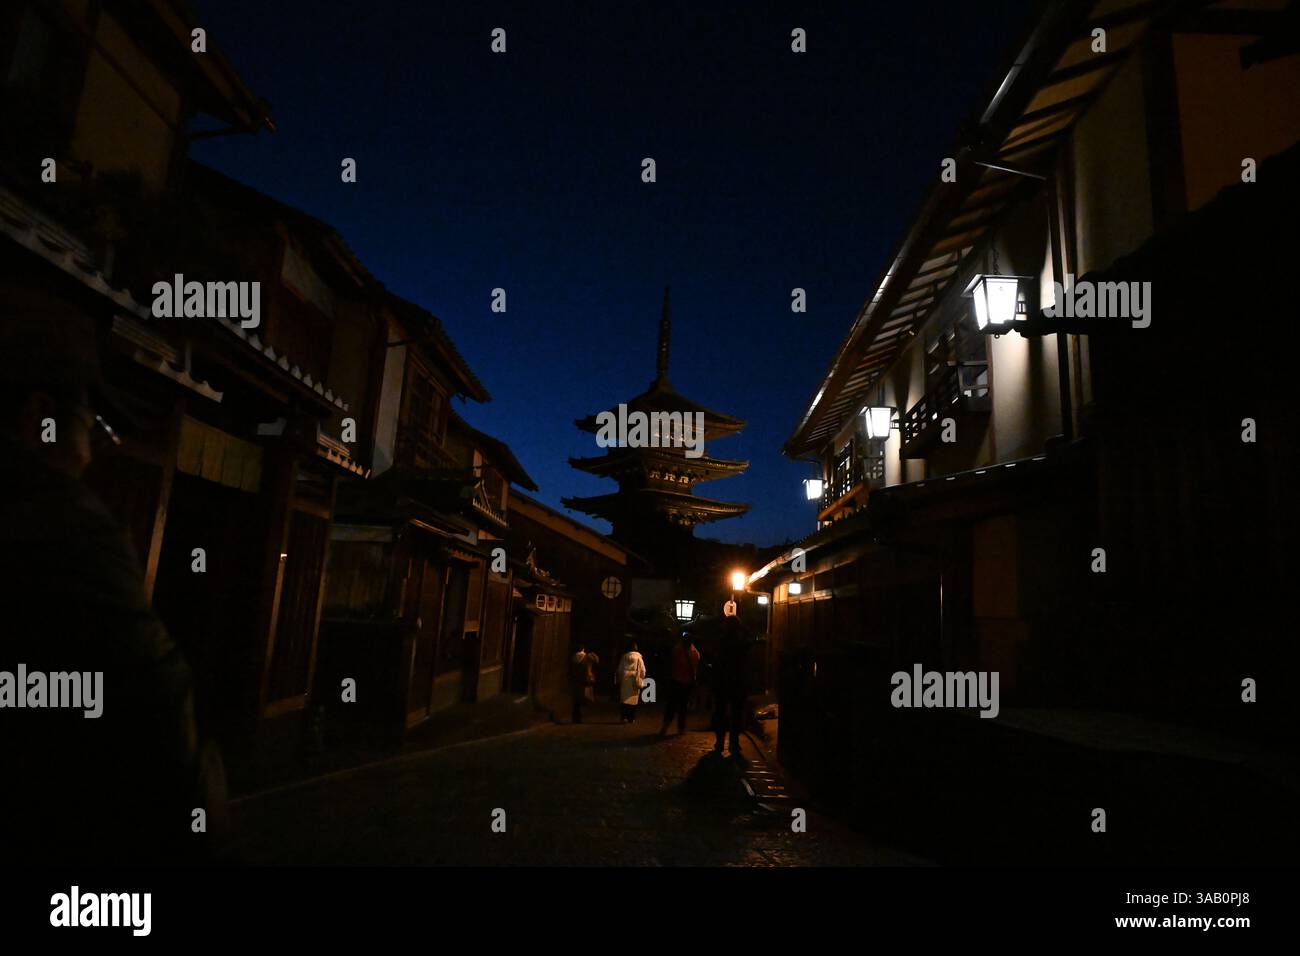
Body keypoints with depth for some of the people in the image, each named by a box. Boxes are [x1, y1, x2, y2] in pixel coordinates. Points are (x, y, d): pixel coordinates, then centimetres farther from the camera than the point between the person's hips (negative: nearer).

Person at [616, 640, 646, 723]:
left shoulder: (624, 657, 2)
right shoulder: (638, 657, -3)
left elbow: (620, 669, 5)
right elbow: (642, 670, -4)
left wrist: (619, 679, 14)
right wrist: (641, 680, 6)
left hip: (625, 679, 1)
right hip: (634, 680, -1)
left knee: (624, 698, 3)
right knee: (633, 700, 6)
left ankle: (625, 717, -7)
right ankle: (631, 718, 7)